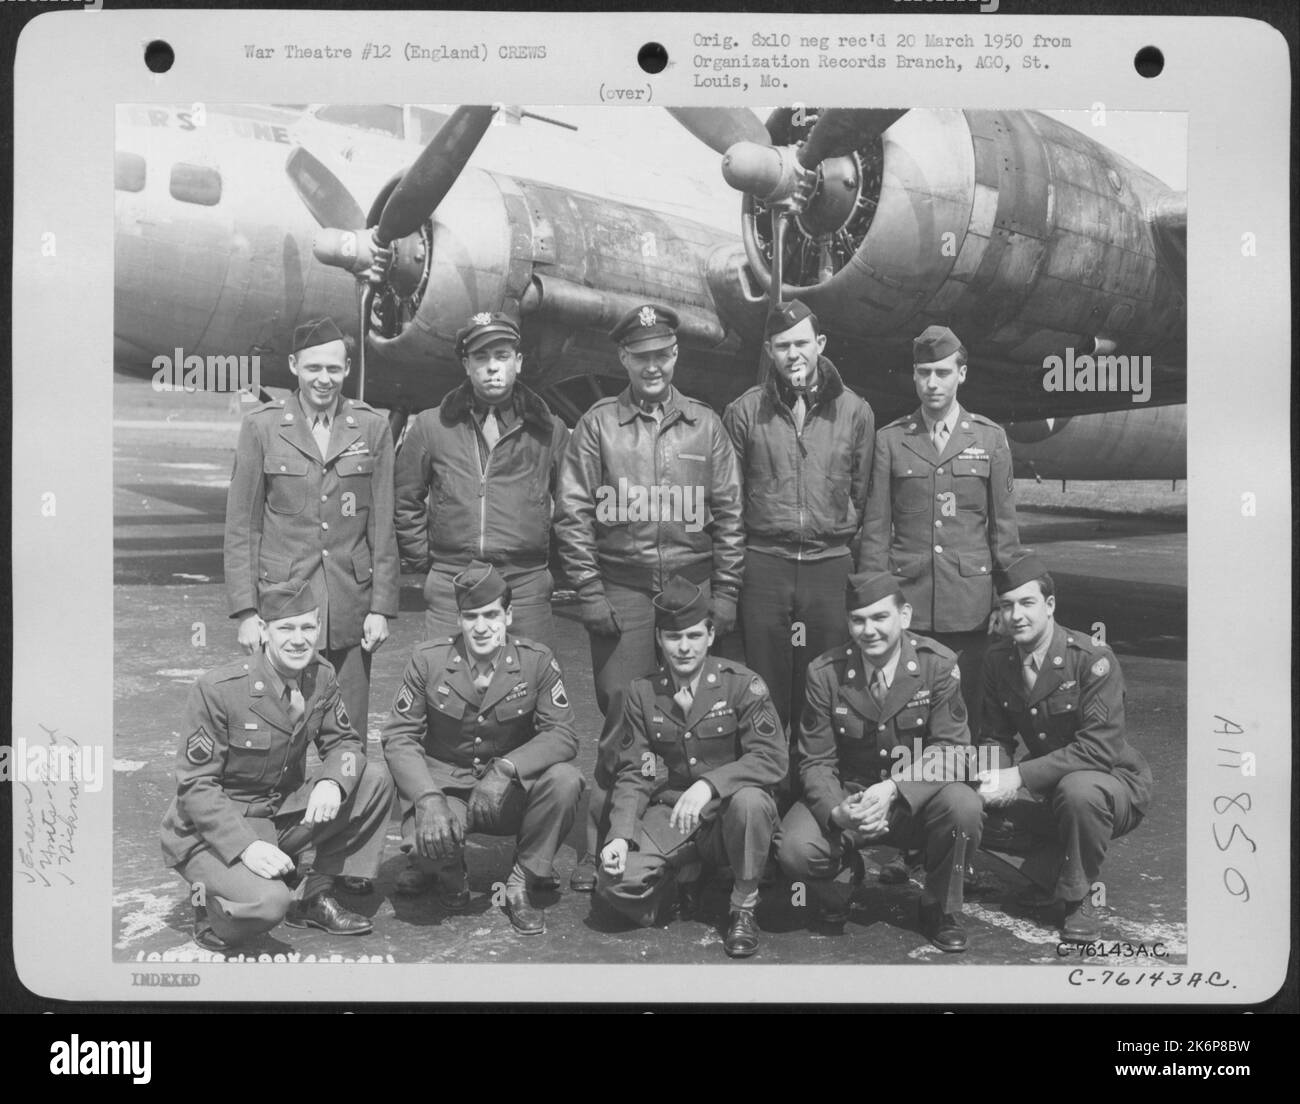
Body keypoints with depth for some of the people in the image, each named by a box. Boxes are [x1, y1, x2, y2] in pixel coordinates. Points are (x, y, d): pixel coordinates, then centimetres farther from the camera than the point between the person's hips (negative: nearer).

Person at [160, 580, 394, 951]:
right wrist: (247, 847, -32)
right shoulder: (217, 690, -21)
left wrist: (332, 782, -21)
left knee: (376, 782, -10)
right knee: (268, 901, -34)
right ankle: (209, 903, 2)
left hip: (283, 815, 7)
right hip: (211, 832, -6)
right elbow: (195, 787, -19)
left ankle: (317, 897, 4)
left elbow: (344, 741, 4)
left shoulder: (320, 677, -4)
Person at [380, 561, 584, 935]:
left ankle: (521, 884, -6)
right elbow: (399, 736, -8)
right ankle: (447, 872, 10)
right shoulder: (428, 659, -8)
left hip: (511, 791, 1)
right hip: (445, 783, -1)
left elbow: (562, 734, -16)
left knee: (564, 780, -29)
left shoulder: (537, 661, -9)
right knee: (424, 840, -31)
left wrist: (506, 769, -33)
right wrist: (428, 799, -25)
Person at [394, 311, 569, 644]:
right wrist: (423, 559, 9)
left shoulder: (549, 430, 7)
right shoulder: (430, 426, 6)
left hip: (527, 587, 0)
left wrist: (555, 560, 9)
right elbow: (405, 501, 13)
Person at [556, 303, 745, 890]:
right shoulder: (597, 425, 5)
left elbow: (729, 514, 9)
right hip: (620, 591, -1)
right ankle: (601, 843, 8)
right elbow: (573, 513, 2)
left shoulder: (705, 425, 10)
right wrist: (590, 592, -6)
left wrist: (725, 592, 2)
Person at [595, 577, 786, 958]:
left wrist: (709, 784, -33)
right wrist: (620, 836, -15)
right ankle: (686, 874, 14)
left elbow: (771, 759, -19)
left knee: (749, 800, -38)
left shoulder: (742, 684, -10)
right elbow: (632, 773, 1)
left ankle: (744, 909, -11)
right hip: (673, 812, 3)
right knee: (616, 882, -20)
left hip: (730, 812, -3)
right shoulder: (642, 693, 1)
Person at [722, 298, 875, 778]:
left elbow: (863, 495, 10)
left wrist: (850, 549, 5)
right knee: (766, 692, 3)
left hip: (831, 565, 1)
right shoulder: (745, 412, 5)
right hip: (764, 565, 0)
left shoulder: (854, 412, 6)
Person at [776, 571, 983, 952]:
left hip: (918, 801, 0)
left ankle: (940, 911, -2)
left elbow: (950, 747, -14)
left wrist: (894, 789, -31)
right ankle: (841, 887, 14)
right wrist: (837, 812, -30)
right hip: (848, 796, 0)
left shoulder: (938, 664, -11)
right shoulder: (825, 672, -8)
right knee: (795, 850, -27)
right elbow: (816, 761, -7)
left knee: (963, 806, -33)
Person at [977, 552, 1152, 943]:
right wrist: (997, 774, -20)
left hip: (1115, 784, -6)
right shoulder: (998, 659, -3)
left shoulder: (1093, 658, -22)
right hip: (1045, 786, 6)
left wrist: (1021, 775, -35)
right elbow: (996, 736, 4)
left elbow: (1099, 748, -29)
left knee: (1078, 789, -39)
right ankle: (1052, 865, 8)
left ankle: (1077, 896, -12)